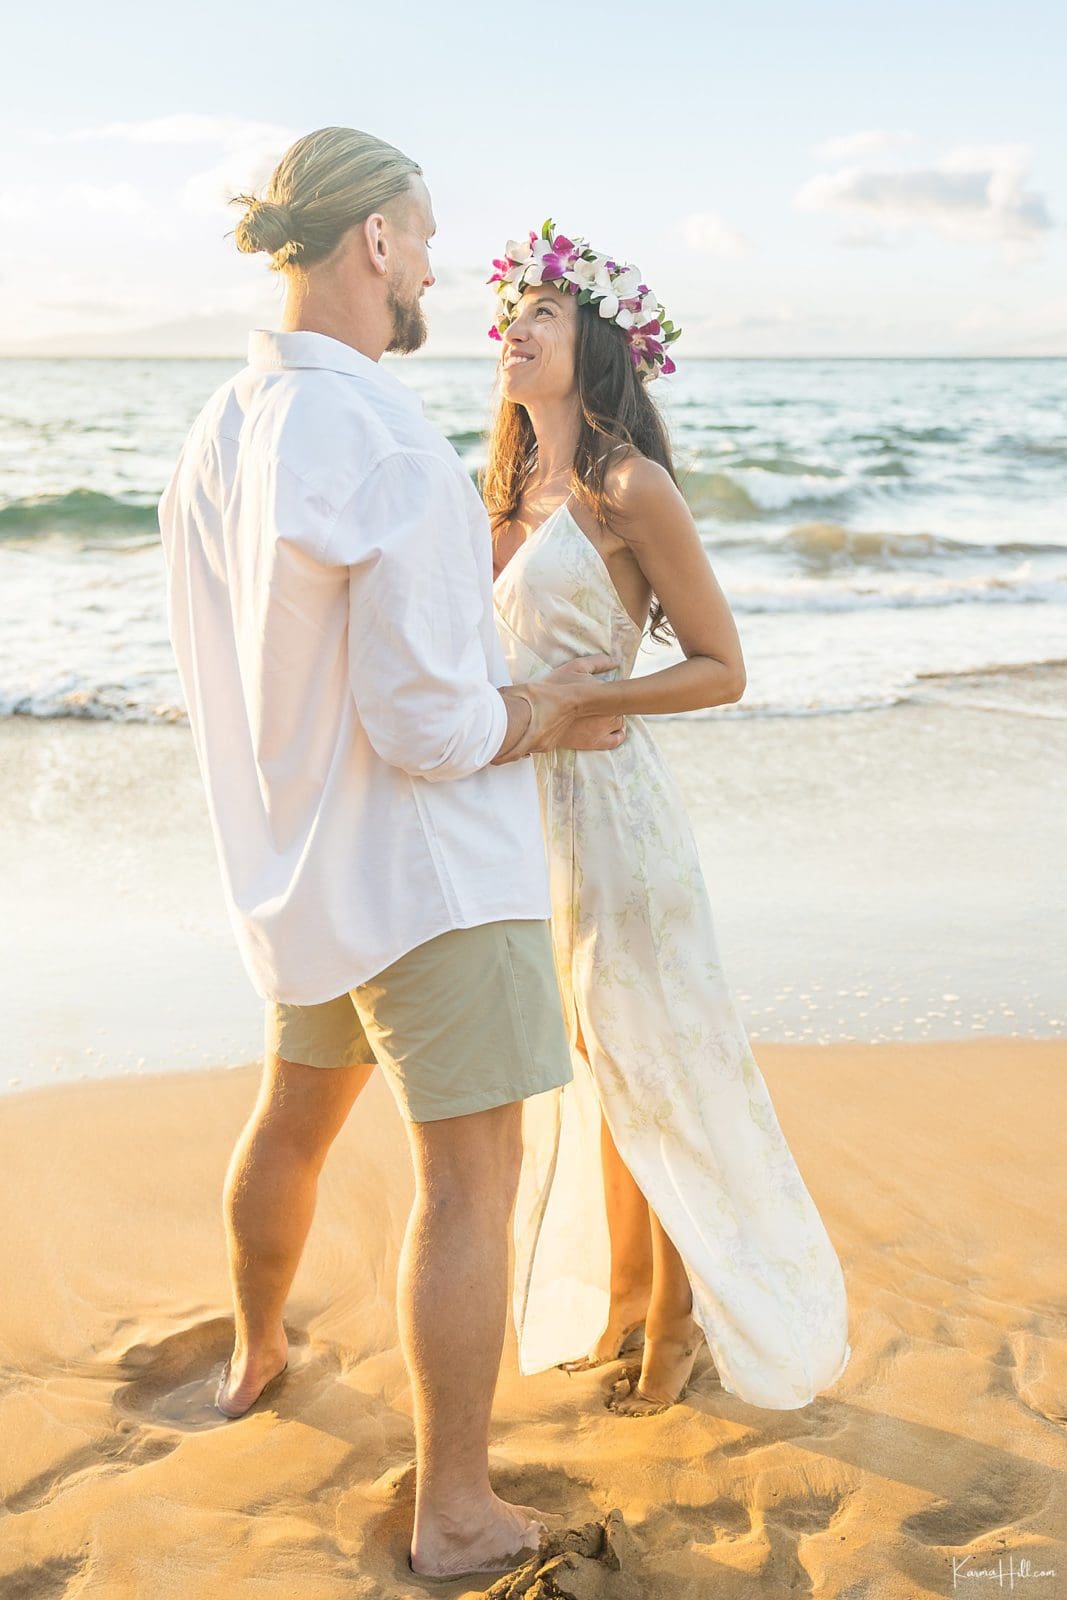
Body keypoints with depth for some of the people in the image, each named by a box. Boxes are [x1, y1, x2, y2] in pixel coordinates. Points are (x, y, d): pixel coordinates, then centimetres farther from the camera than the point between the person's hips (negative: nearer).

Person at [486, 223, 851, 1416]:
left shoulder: (631, 489, -11)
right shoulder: (518, 493, 11)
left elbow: (721, 669, -10)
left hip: (609, 808, -7)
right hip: (528, 812, 7)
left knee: (648, 1069, 4)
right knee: (593, 1069, 17)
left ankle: (677, 1323, 21)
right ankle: (616, 1297, 32)